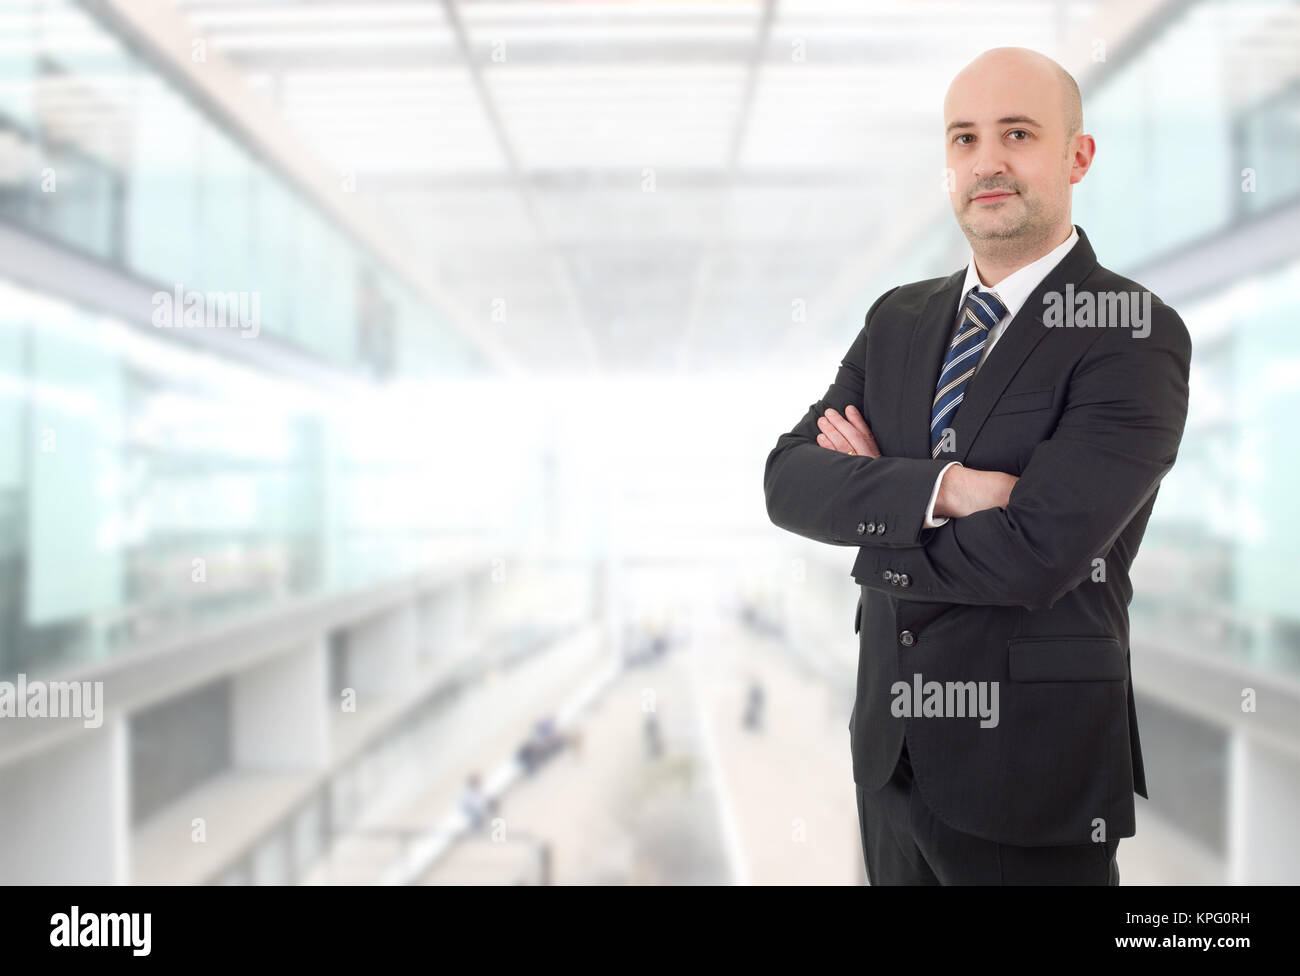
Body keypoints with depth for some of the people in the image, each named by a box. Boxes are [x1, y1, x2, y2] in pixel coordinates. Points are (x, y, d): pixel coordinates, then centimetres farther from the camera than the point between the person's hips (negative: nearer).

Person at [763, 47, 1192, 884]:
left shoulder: (1136, 336, -13)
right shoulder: (899, 319, 6)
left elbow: (1034, 555, -24)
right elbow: (789, 480, -5)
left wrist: (877, 532, -8)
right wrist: (936, 489, -21)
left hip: (1035, 780, -5)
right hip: (891, 754, 5)